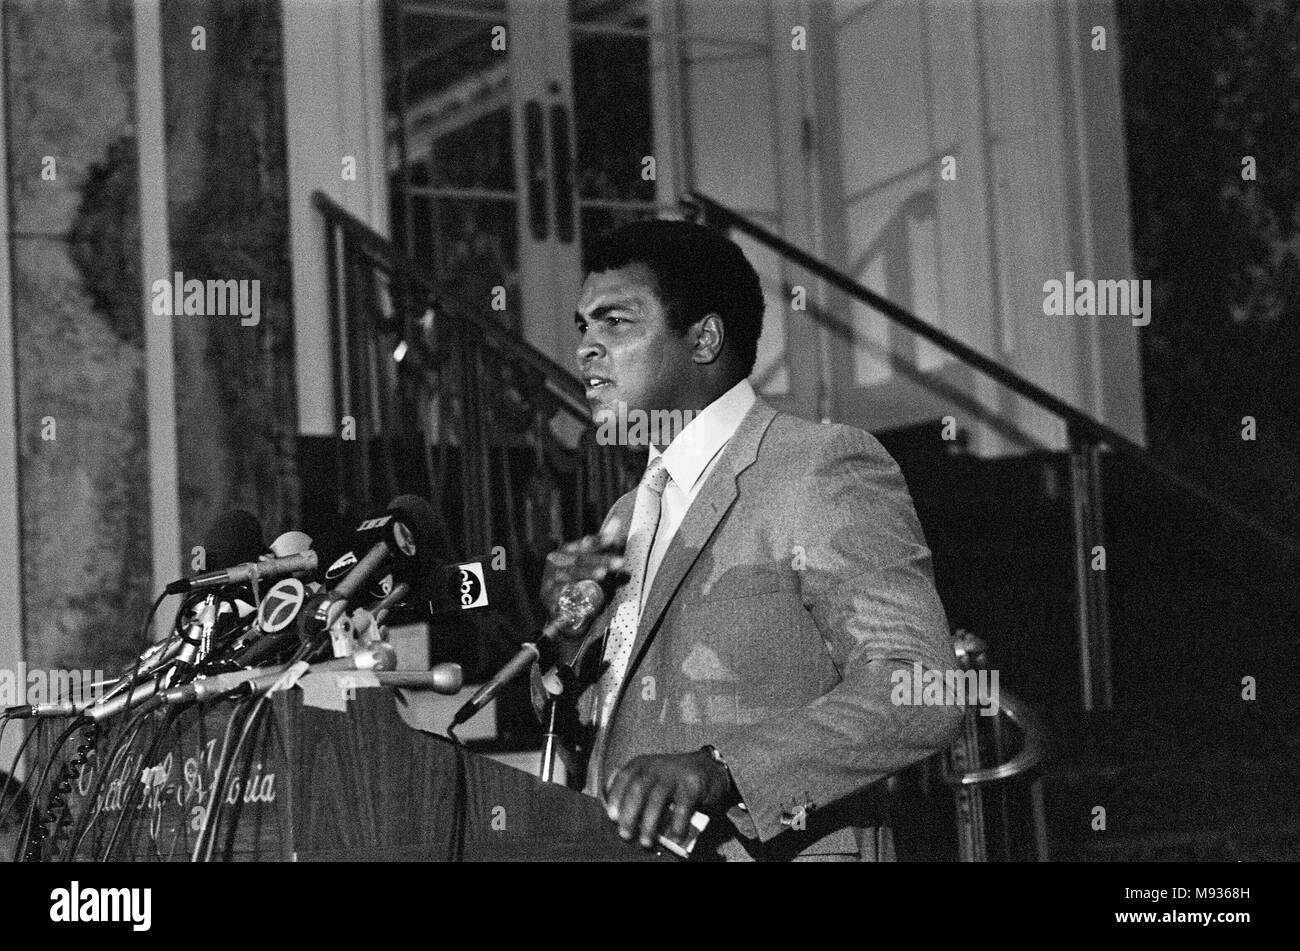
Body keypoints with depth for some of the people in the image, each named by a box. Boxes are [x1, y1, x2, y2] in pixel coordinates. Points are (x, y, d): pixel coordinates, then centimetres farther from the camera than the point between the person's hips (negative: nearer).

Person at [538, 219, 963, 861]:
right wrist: (564, 632, 4)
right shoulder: (629, 519, 19)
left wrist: (720, 767, -26)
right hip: (619, 853, 6)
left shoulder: (825, 469, -4)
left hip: (773, 850, -6)